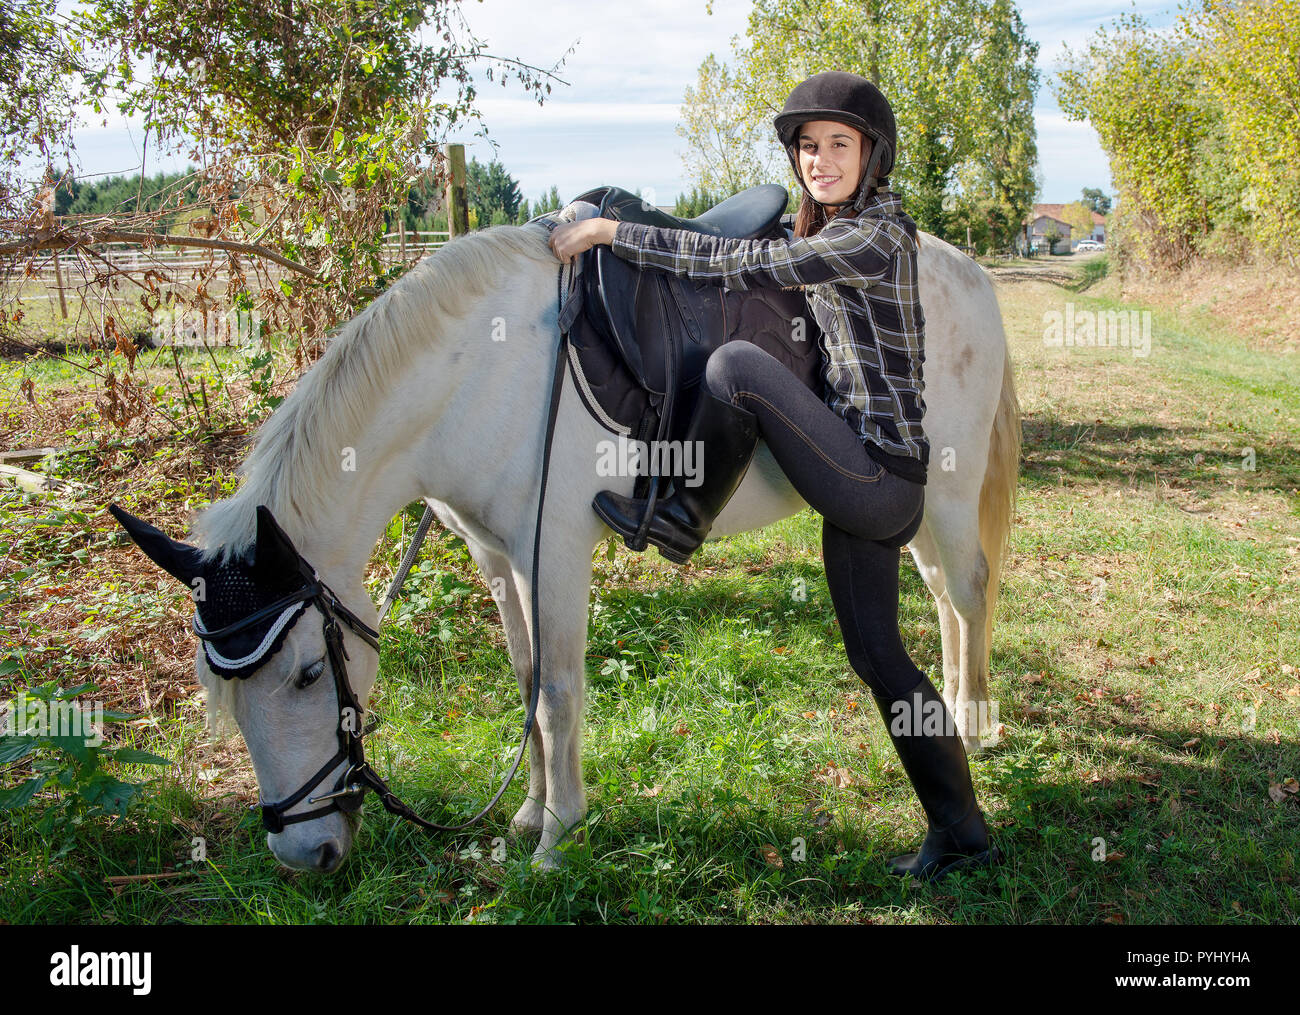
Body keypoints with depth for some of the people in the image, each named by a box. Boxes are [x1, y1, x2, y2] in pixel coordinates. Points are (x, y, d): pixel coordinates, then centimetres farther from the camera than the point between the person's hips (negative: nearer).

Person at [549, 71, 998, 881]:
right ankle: (962, 832, 25)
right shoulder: (832, 228, 14)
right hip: (873, 488, 10)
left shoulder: (875, 235, -15)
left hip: (877, 479, -10)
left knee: (735, 364, -18)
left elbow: (744, 266, -21)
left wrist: (614, 231, -17)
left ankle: (680, 521, 3)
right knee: (879, 660, 14)